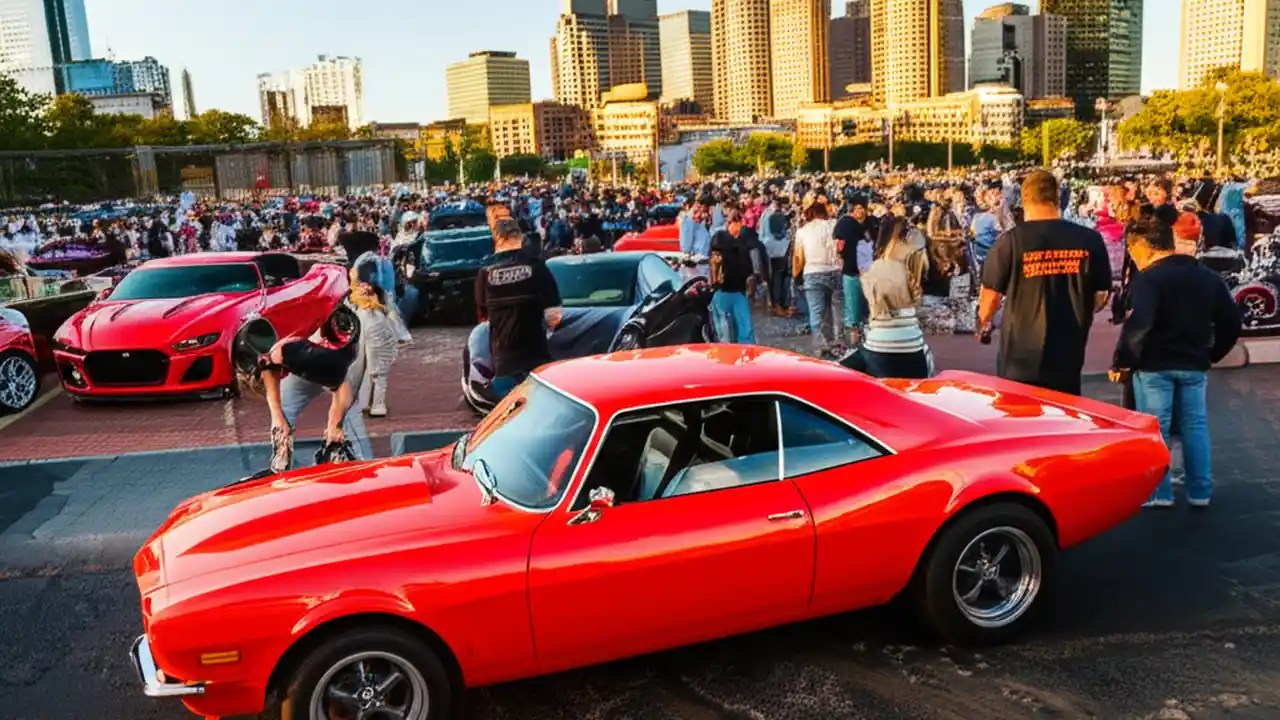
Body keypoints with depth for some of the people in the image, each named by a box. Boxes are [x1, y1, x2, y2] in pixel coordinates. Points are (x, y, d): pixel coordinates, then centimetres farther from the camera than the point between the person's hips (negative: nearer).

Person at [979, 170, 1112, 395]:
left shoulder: (1012, 240, -10)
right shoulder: (1090, 240, -3)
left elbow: (991, 296, -2)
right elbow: (1101, 296, 6)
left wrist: (983, 324, 19)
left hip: (1020, 360, -2)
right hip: (1068, 359, 2)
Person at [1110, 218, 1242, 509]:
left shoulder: (1149, 278, -13)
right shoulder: (1208, 277, 9)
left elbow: (1137, 325, -25)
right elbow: (1231, 322, 11)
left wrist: (1121, 362, -19)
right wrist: (1212, 355, 18)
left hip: (1154, 365, -6)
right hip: (1195, 364, 6)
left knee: (1154, 428, 2)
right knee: (1195, 425, 13)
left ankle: (1158, 492, 4)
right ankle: (1200, 492, 16)